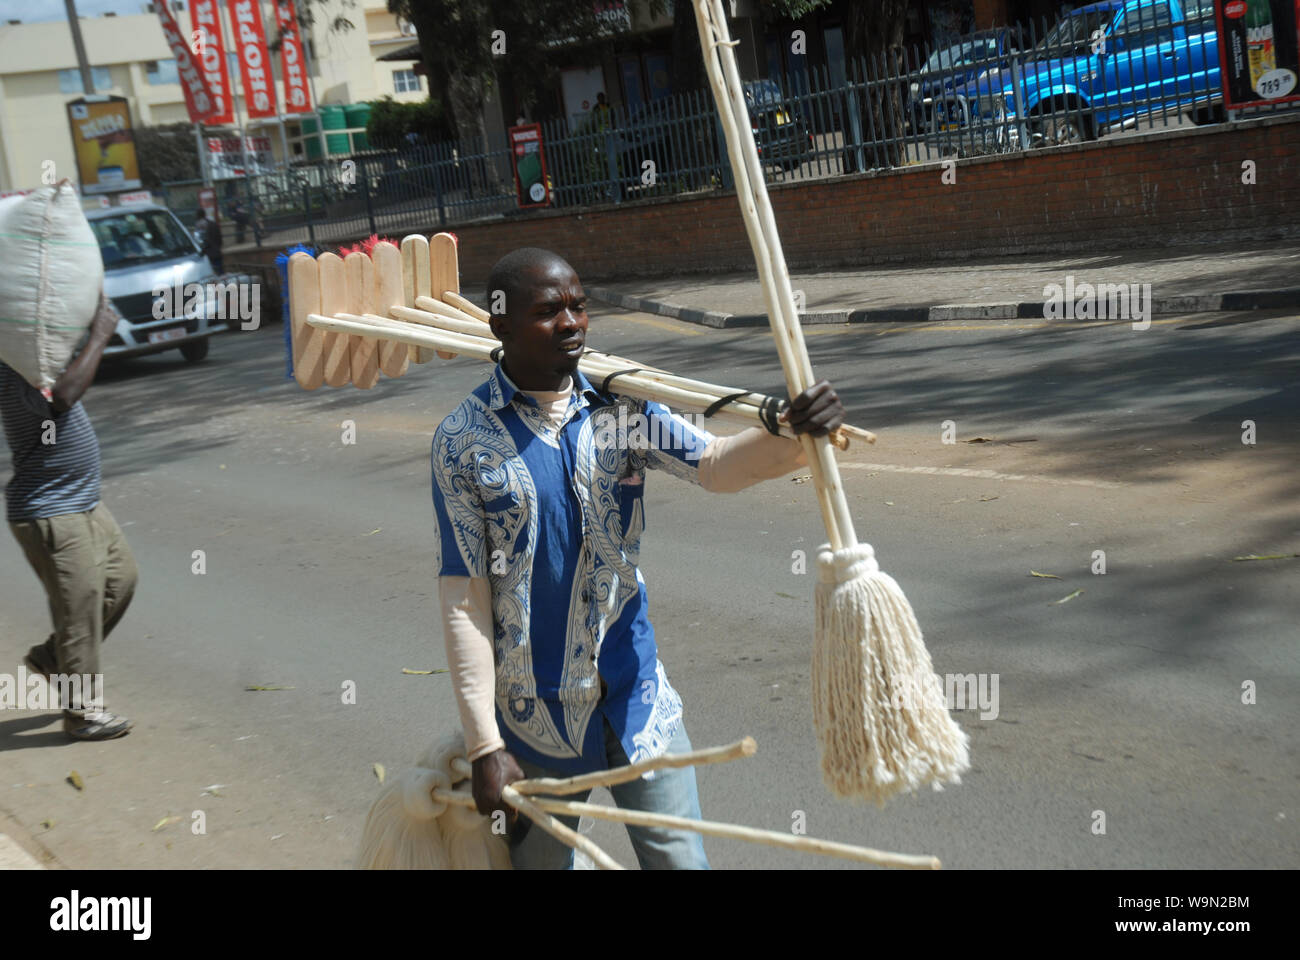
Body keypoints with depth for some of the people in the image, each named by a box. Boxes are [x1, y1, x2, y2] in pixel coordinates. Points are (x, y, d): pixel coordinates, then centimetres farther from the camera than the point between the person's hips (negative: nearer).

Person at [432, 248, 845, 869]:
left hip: (633, 691, 2)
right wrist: (484, 747, -13)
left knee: (678, 857, 6)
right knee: (539, 858, 15)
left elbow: (716, 464, -19)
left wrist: (793, 433, -41)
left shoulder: (620, 409, -2)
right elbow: (464, 601, -10)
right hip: (532, 708, -2)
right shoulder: (464, 441, -10)